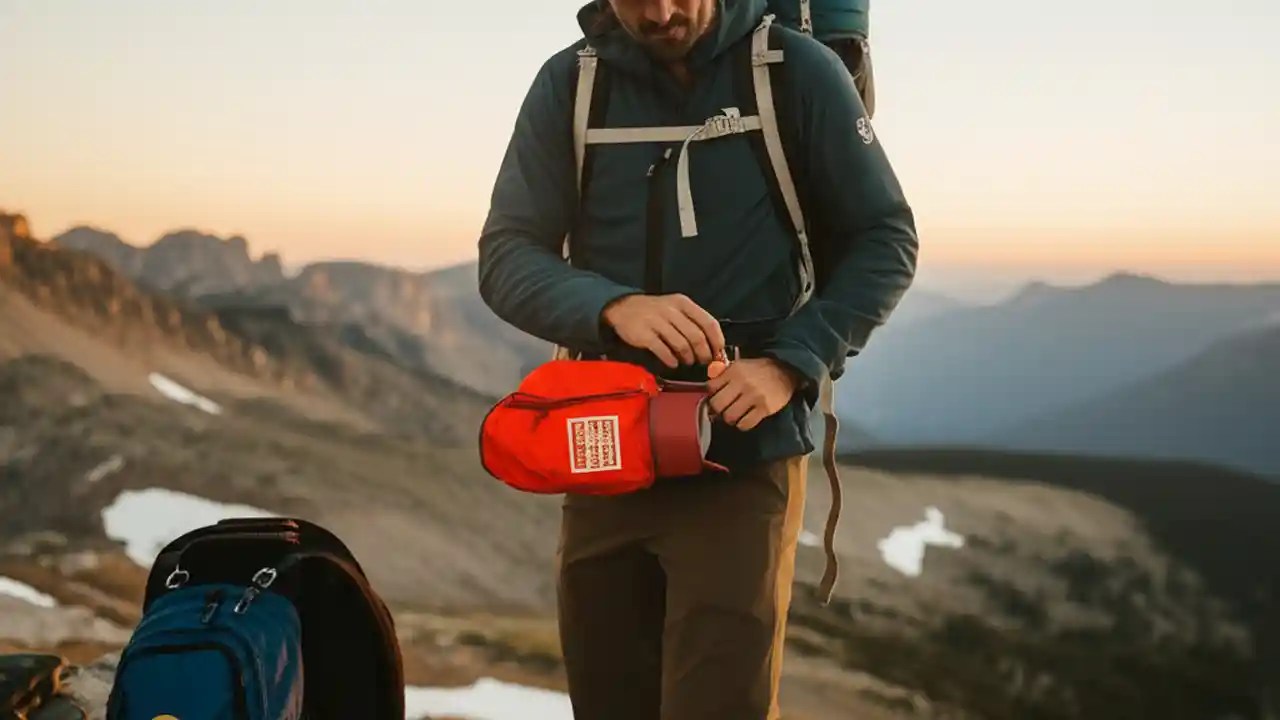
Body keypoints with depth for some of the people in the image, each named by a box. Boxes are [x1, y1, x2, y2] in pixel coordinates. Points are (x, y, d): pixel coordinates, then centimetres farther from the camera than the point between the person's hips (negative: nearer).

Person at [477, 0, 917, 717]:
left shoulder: (800, 71, -5)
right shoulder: (568, 84, 1)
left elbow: (886, 241, 0)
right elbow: (507, 256, -2)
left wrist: (791, 365, -15)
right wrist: (614, 306, -23)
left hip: (745, 453, -3)